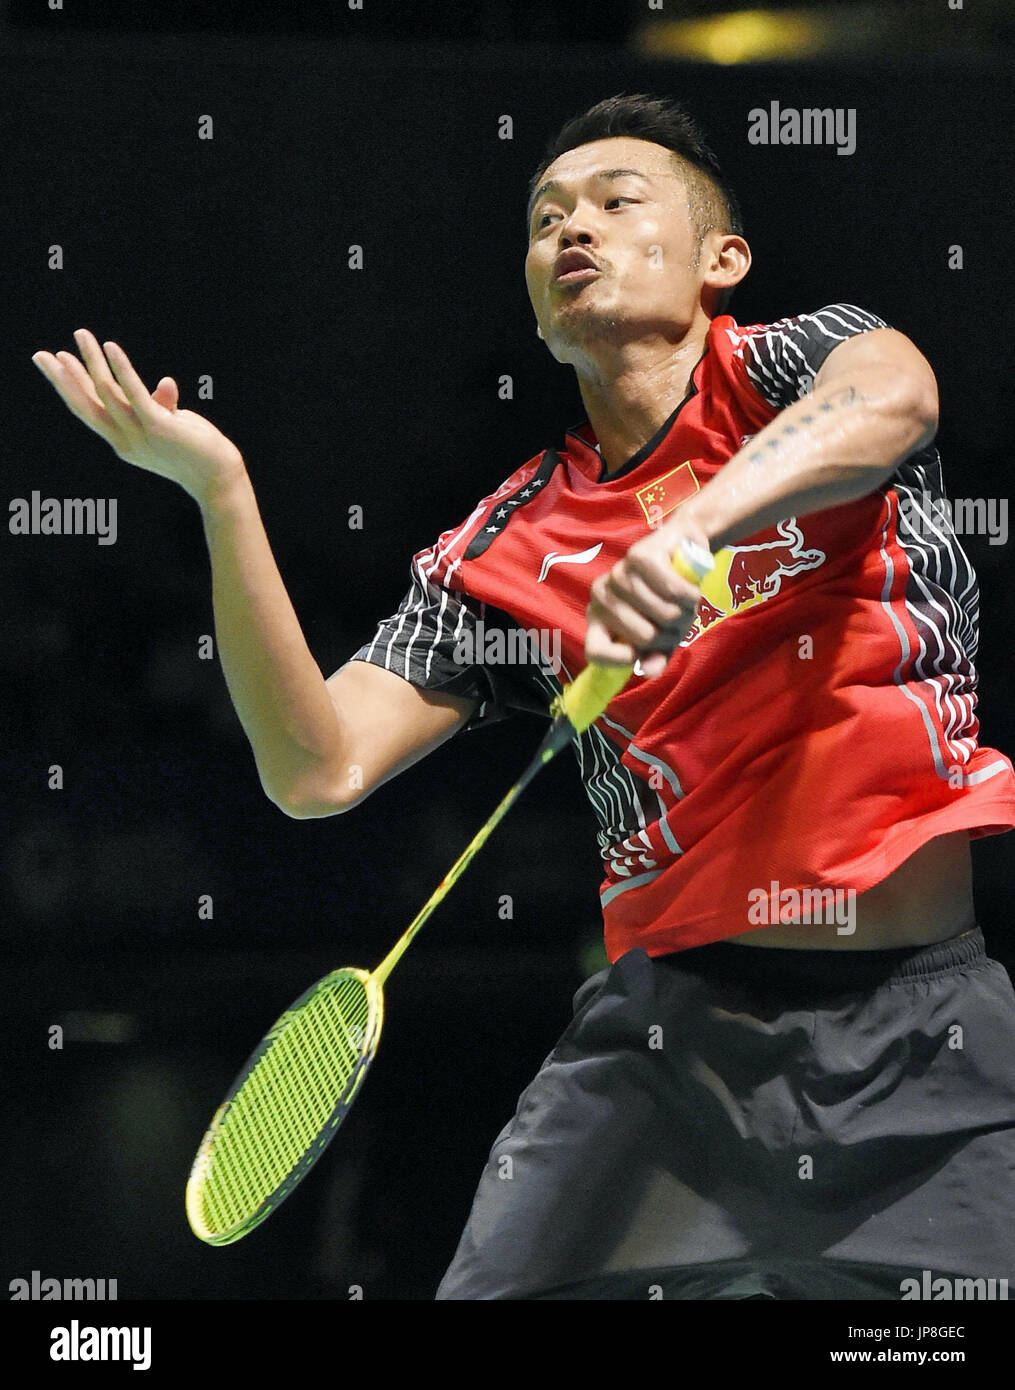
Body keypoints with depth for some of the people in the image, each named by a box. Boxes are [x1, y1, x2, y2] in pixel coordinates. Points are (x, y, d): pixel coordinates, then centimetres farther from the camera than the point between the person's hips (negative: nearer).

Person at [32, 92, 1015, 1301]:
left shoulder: (791, 365, 4)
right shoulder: (506, 547, 10)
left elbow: (892, 399, -22)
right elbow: (320, 768, 0)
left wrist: (699, 521, -38)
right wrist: (220, 493, -6)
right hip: (676, 1021, 2)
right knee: (517, 1282, -10)